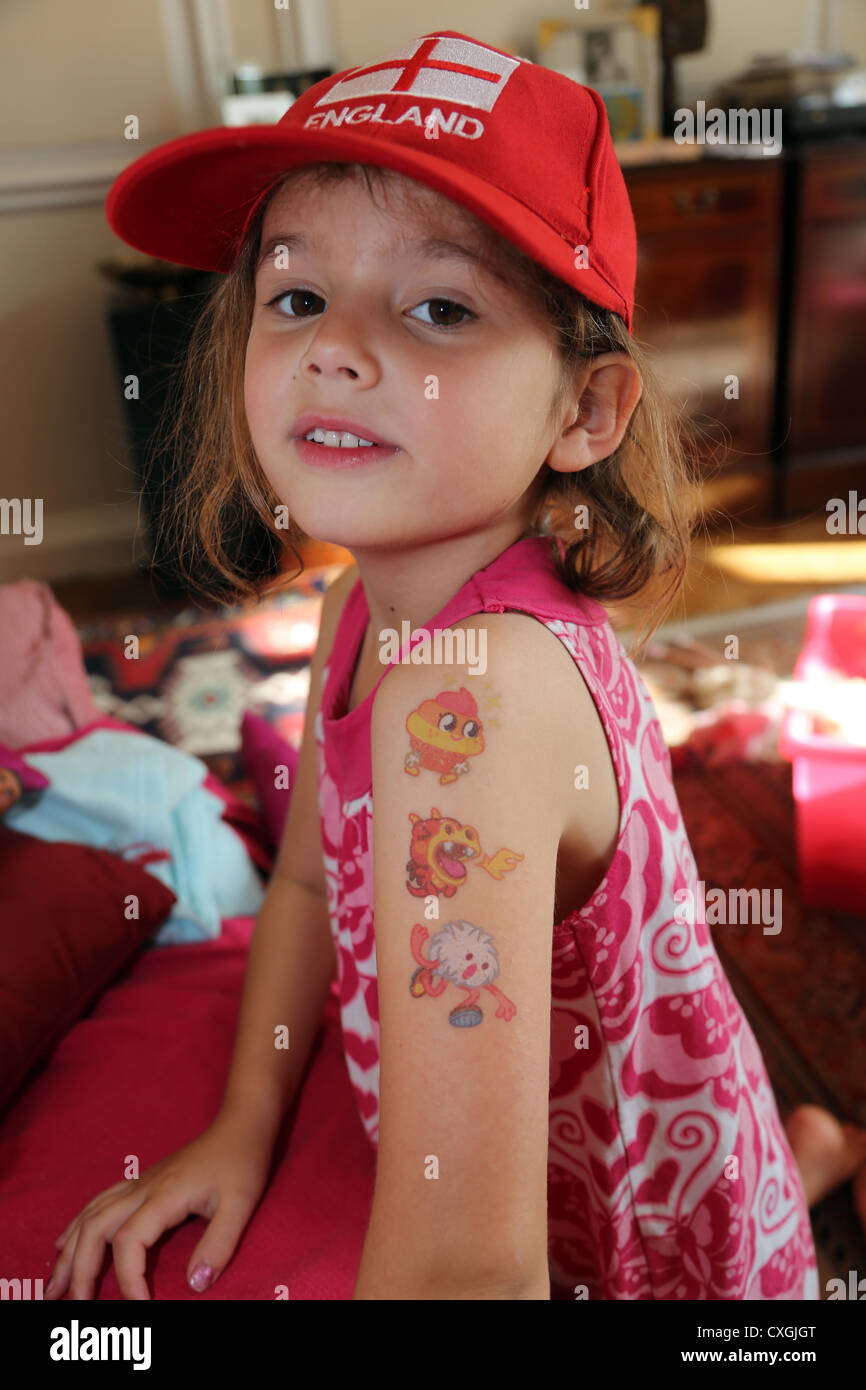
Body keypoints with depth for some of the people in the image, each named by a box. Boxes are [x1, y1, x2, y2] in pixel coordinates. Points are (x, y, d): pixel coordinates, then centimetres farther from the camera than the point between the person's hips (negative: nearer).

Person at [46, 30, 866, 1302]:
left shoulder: (468, 693, -37)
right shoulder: (371, 603, -10)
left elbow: (467, 1265, -41)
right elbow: (312, 875, 2)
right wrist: (244, 1128, -1)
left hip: (629, 1247, -6)